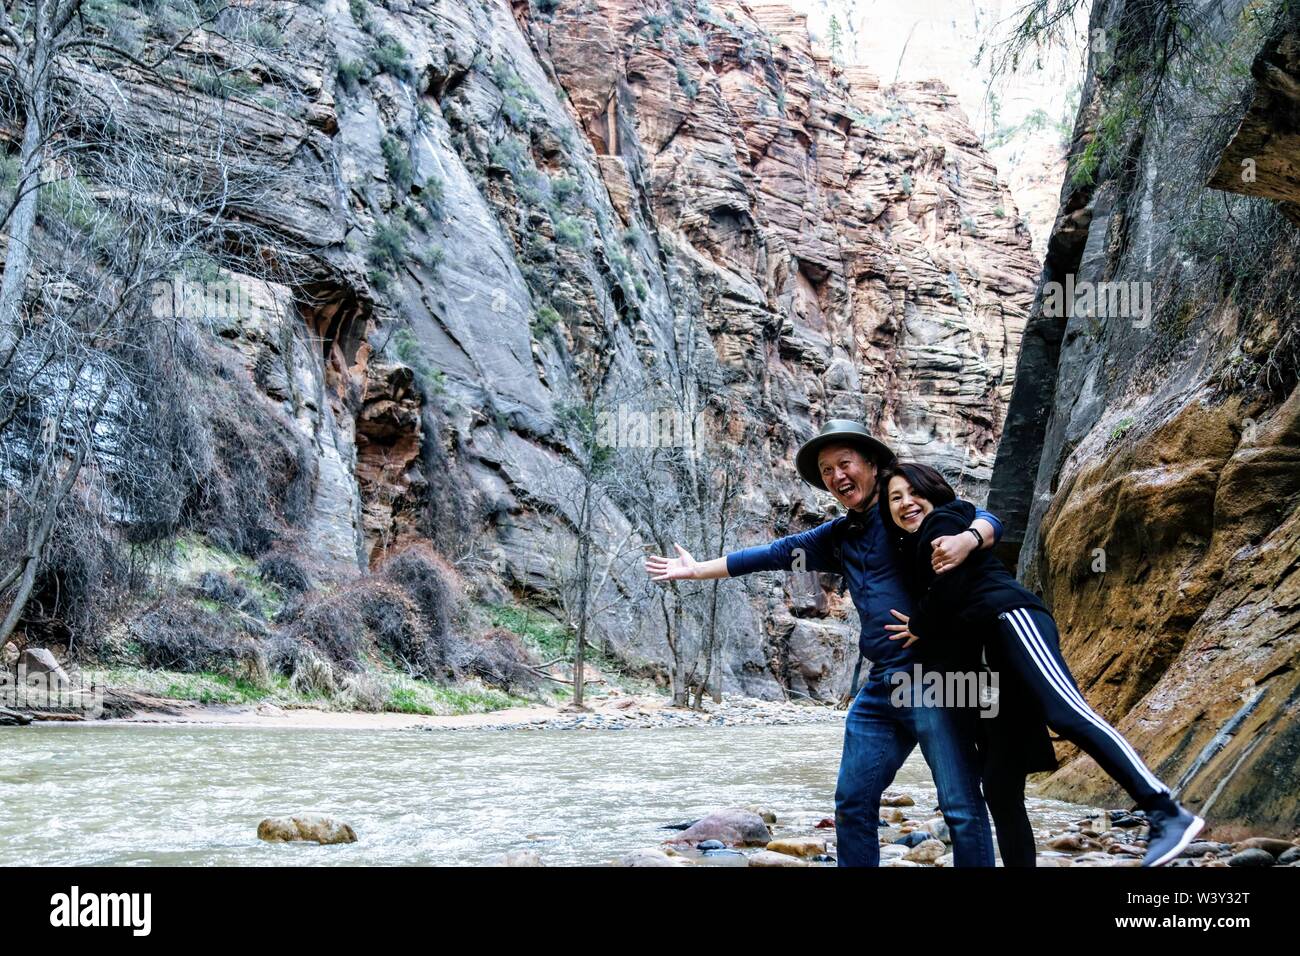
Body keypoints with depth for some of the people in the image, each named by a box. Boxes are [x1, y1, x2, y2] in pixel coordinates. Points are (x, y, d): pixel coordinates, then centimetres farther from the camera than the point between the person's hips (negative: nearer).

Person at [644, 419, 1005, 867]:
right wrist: (695, 570, 27)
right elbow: (773, 553, 24)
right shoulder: (838, 537, 17)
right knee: (853, 800, 11)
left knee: (962, 807, -8)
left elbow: (985, 519, -12)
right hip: (881, 686, 7)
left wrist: (966, 540, -36)